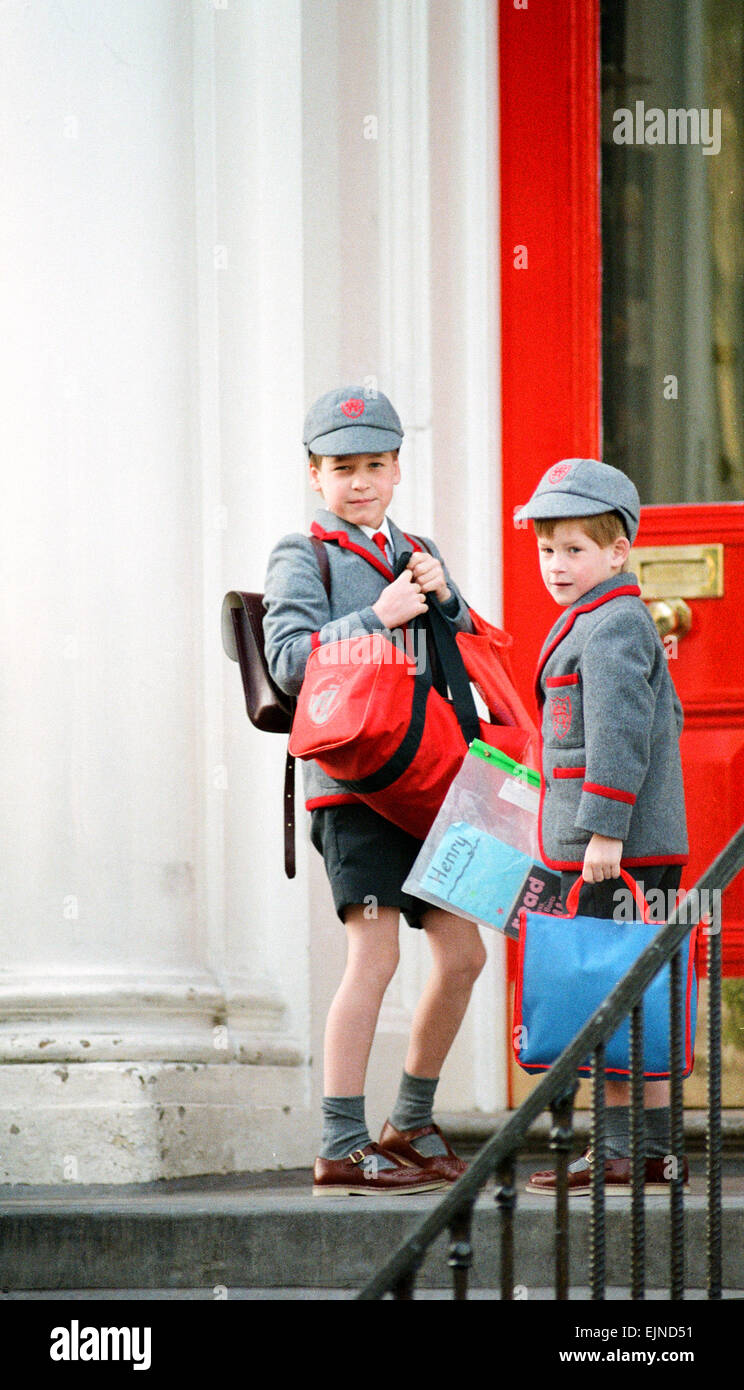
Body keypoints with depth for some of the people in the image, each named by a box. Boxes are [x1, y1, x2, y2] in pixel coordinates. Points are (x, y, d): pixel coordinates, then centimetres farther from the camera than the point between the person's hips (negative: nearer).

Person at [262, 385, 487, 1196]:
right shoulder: (302, 559, -1)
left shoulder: (416, 554, 19)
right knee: (374, 955, -14)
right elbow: (290, 659, -14)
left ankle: (410, 1127, 23)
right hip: (351, 778, -7)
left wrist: (444, 602, -3)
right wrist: (378, 617, -22)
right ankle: (341, 1151, -12)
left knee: (462, 953, 8)